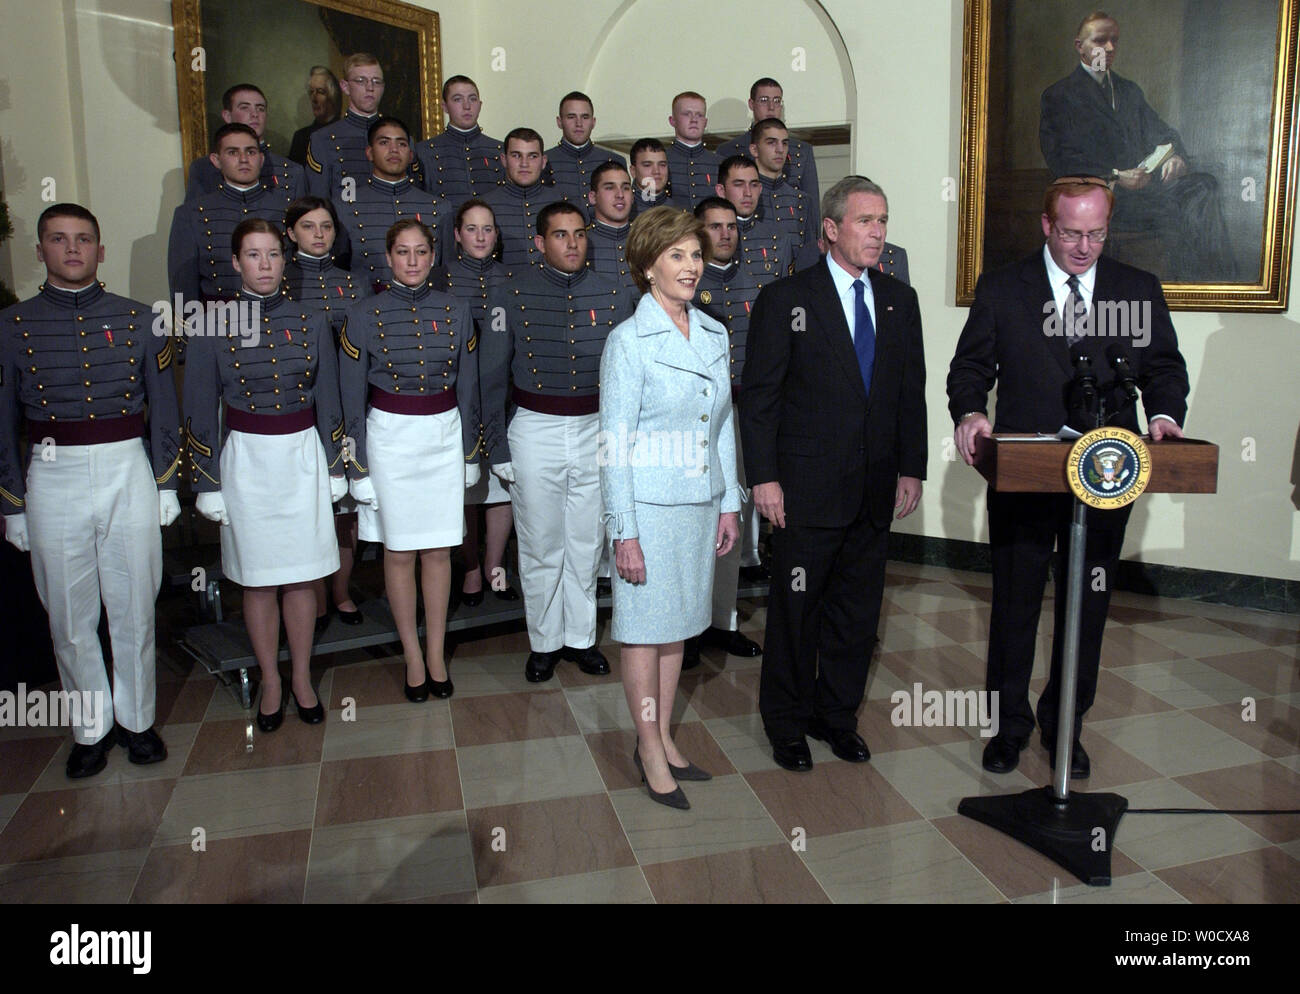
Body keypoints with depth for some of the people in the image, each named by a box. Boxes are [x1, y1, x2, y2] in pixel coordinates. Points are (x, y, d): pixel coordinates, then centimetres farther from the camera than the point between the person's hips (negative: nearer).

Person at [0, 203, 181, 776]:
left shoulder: (137, 318, 5)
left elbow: (164, 407, 8)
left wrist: (165, 484, 5)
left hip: (129, 473, 0)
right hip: (53, 478, 0)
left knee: (135, 609, 8)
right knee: (70, 617, 7)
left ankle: (136, 719, 25)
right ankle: (91, 728, 24)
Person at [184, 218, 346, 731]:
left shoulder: (310, 320, 2)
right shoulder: (212, 325, -4)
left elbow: (328, 400, 8)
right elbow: (200, 411, -1)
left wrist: (334, 466, 7)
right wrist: (207, 483, -3)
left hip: (302, 457, 1)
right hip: (245, 459, -1)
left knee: (302, 576, 8)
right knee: (257, 580, 8)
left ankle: (302, 679, 23)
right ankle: (271, 683, 24)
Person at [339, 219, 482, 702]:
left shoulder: (455, 311, 2)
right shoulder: (364, 315, -4)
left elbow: (468, 389, 9)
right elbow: (353, 398, -1)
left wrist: (471, 452, 10)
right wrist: (359, 466, -2)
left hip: (444, 435, 2)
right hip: (390, 437, -2)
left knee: (439, 549, 7)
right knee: (399, 550, 5)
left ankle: (436, 653, 20)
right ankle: (412, 656, 19)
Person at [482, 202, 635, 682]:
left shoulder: (614, 295, 2)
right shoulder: (511, 296, -4)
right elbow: (493, 378, -1)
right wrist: (498, 448, -3)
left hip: (595, 429, 2)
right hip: (535, 431, -2)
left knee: (587, 544, 11)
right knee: (541, 548, 6)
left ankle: (580, 637, 27)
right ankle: (544, 642, 23)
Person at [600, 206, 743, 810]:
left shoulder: (714, 335, 8)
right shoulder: (628, 341, -11)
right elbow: (615, 444, -12)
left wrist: (729, 504, 12)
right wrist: (625, 532, -15)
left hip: (700, 503, 6)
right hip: (649, 505, -6)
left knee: (679, 623, 15)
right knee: (646, 628, 4)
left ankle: (664, 737, 29)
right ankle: (649, 750, 19)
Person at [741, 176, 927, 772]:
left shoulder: (900, 301, 11)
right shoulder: (785, 299, -4)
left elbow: (912, 391, 13)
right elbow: (758, 396, -6)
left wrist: (911, 469, 7)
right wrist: (763, 477, -12)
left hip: (875, 489, 5)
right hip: (805, 490, -4)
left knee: (858, 610, 13)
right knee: (796, 610, 6)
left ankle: (837, 716, 31)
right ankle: (787, 724, 24)